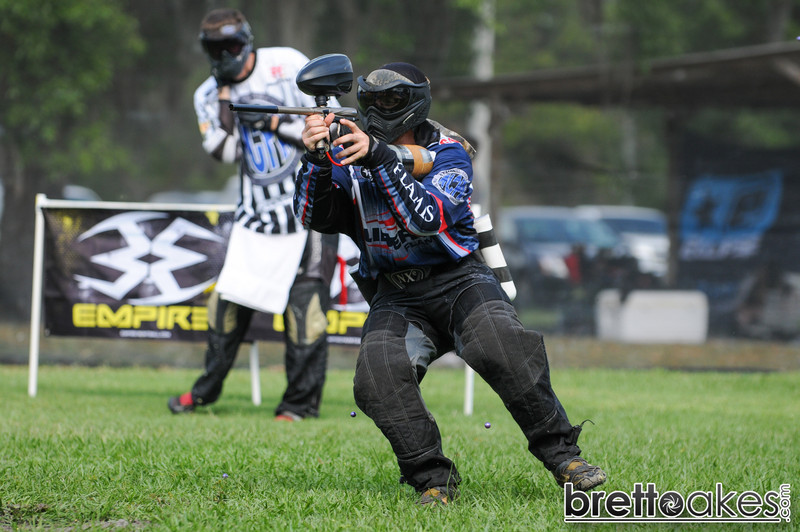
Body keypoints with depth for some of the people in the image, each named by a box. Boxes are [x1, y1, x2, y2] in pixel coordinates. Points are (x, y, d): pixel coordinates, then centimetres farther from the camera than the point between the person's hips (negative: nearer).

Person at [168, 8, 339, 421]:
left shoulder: (286, 64, -5)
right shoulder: (209, 95, 6)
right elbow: (225, 152, -7)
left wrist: (276, 124, -17)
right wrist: (225, 103, -14)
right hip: (255, 207, 4)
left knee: (304, 300, -9)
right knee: (229, 294, 6)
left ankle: (301, 402, -4)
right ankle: (207, 390, 22)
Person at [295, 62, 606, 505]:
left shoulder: (448, 155, -4)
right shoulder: (349, 156, 6)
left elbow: (427, 219, -23)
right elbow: (313, 216, -8)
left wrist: (379, 158, -33)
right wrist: (316, 158, -25)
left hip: (457, 280, -2)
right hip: (396, 298, 3)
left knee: (503, 346, -33)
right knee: (378, 377, -28)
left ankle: (560, 453, -17)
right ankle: (432, 479, -12)